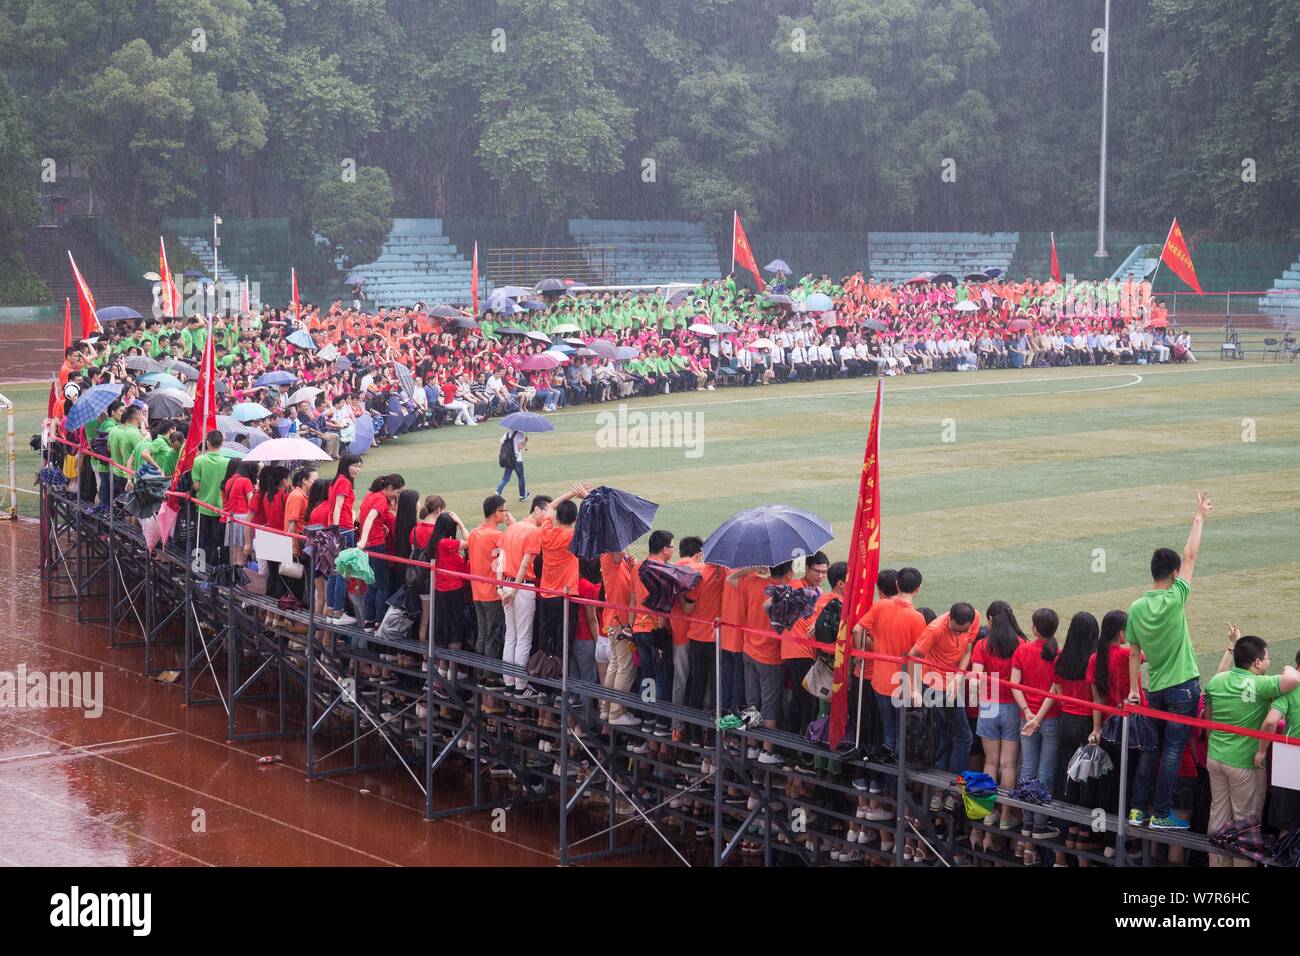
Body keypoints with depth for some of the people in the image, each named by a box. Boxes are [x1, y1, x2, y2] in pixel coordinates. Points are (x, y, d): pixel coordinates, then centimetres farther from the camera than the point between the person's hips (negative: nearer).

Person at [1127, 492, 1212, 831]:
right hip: (1183, 686, -5)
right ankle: (1162, 814, 4)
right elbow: (1190, 556, -10)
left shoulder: (1136, 608, -1)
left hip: (1154, 689, 5)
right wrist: (1199, 517, -2)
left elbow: (1134, 652, 6)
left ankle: (1138, 808, 16)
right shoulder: (1174, 599, -15)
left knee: (1151, 748, 14)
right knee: (1172, 750, 0)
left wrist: (1133, 690, 14)